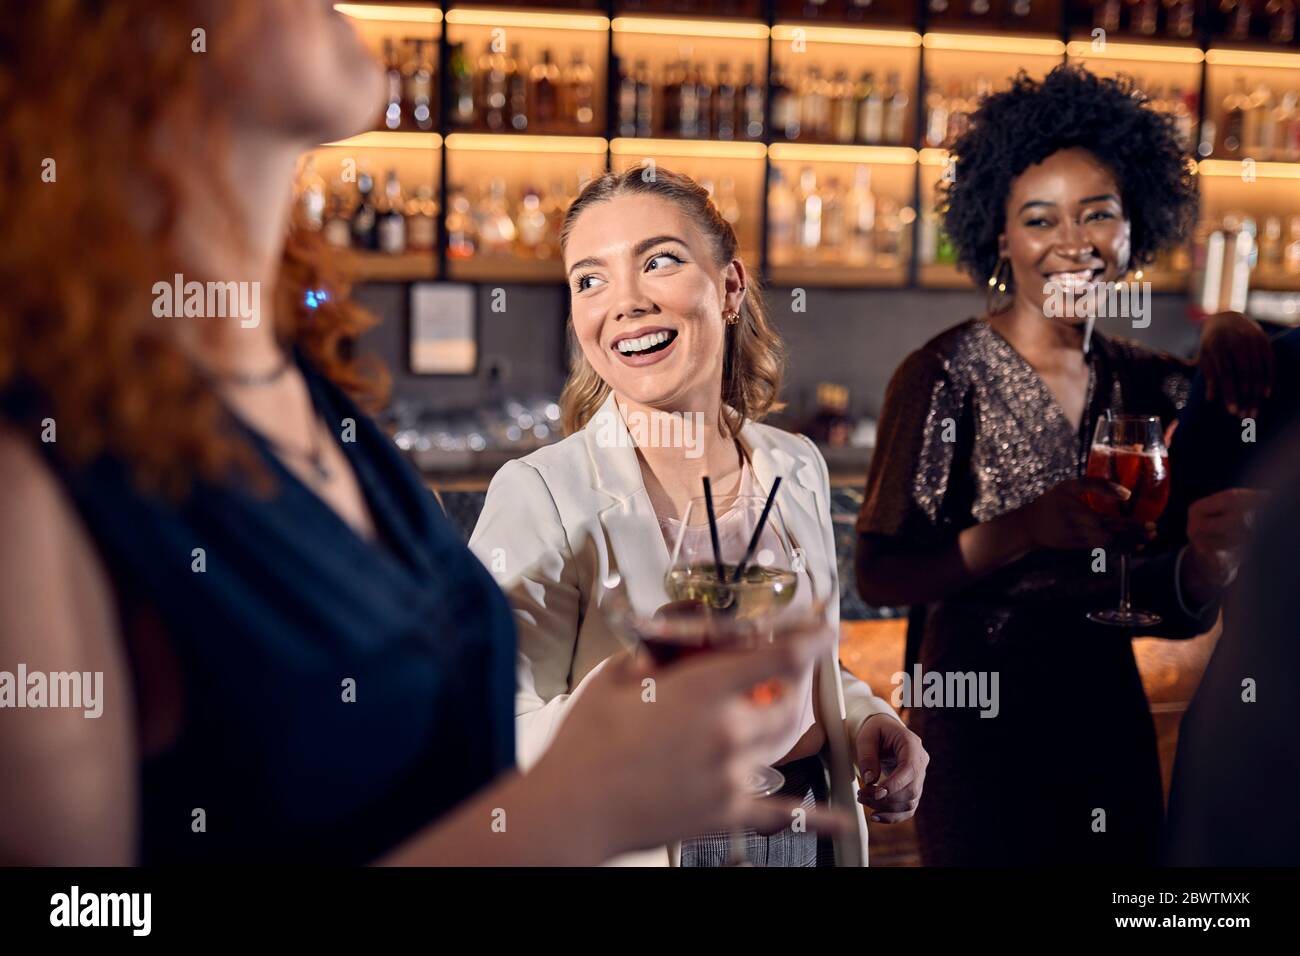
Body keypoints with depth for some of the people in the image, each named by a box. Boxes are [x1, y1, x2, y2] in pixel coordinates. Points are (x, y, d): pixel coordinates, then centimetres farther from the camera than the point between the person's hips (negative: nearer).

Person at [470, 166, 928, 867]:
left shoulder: (797, 468, -3)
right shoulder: (539, 495, -20)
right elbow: (497, 747, -23)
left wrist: (865, 720, -7)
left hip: (805, 839, 5)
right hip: (632, 848, -5)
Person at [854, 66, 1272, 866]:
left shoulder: (1146, 381, 2)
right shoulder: (945, 376, -14)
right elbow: (880, 574, -15)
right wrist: (1024, 530, -29)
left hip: (1111, 713, 5)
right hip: (980, 718, -5)